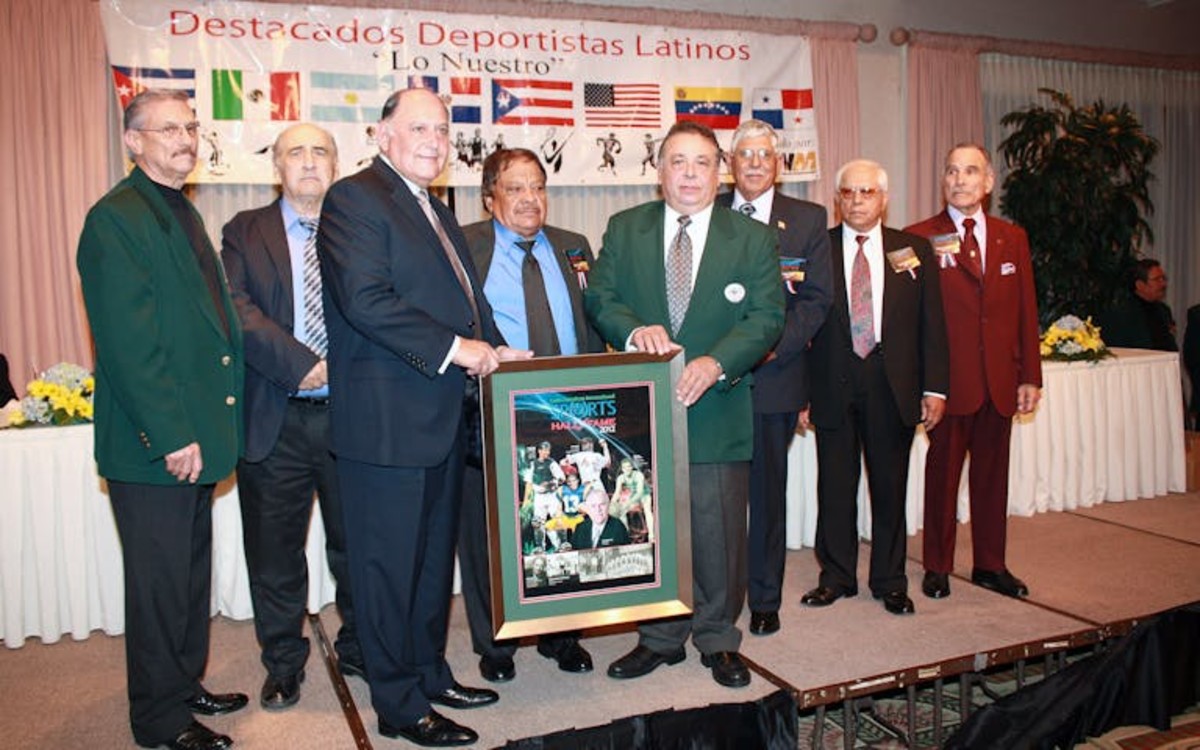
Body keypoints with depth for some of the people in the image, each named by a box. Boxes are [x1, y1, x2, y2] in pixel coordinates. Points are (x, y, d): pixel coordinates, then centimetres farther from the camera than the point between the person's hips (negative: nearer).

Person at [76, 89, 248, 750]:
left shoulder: (183, 214, 16)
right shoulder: (115, 219, -13)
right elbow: (128, 342, -19)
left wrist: (204, 430, 14)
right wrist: (171, 435, -20)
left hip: (192, 436, 9)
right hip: (152, 445, -9)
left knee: (191, 573, 18)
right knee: (160, 580, 3)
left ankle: (183, 687, 34)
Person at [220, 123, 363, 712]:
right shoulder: (246, 232, 6)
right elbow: (237, 309, -9)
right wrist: (301, 364, -19)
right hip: (274, 421, 0)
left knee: (356, 543, 12)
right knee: (275, 550, 10)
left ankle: (358, 649, 32)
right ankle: (283, 663, 28)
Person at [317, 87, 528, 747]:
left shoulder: (434, 211, 18)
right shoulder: (355, 198, -10)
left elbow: (464, 297, 23)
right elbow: (366, 301, -22)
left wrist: (491, 350, 7)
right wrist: (453, 347, -21)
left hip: (442, 421, 10)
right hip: (387, 423, -9)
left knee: (434, 560, 19)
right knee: (390, 565, 3)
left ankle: (430, 674, 35)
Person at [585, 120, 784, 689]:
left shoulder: (753, 239, 3)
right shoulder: (624, 230, 8)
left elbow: (766, 317, -5)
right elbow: (599, 299, 2)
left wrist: (715, 363, -22)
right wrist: (634, 329, -20)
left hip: (717, 409, -1)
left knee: (719, 532, 5)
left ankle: (718, 639, 25)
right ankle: (660, 637, 28)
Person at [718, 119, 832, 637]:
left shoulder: (808, 220, 6)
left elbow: (816, 298, 1)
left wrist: (775, 345, -13)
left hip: (774, 376, 0)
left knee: (767, 491, 8)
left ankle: (765, 599, 22)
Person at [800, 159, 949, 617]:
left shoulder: (913, 251, 7)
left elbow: (931, 324, 6)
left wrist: (934, 387, -1)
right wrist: (802, 391, -4)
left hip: (893, 386, 1)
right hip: (834, 386, -1)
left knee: (890, 486, 9)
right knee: (835, 488, 7)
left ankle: (890, 581, 25)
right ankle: (837, 577, 23)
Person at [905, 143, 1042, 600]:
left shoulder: (1012, 238, 11)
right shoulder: (919, 238, -3)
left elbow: (1026, 311, 11)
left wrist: (1030, 375, 6)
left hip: (1000, 381, 4)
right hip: (950, 381, -4)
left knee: (992, 475, 13)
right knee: (942, 473, 5)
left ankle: (990, 565, 27)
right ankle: (937, 567, 19)